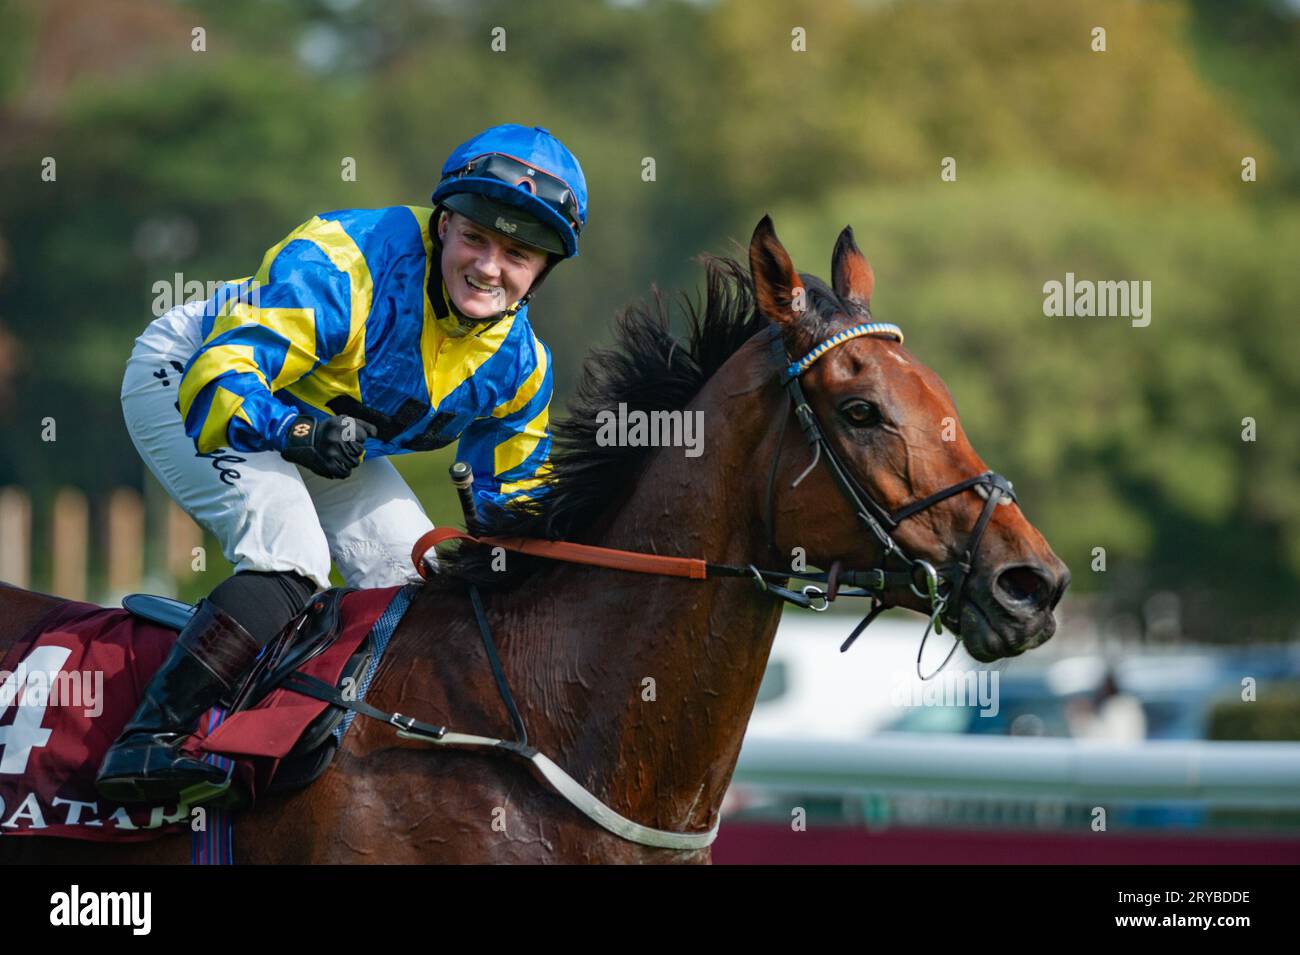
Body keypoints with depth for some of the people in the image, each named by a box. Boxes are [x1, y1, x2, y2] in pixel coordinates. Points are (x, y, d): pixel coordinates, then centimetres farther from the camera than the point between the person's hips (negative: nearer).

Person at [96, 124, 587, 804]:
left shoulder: (521, 366, -11)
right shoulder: (344, 262, -35)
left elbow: (510, 502, 4)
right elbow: (218, 383, -42)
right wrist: (295, 429, -60)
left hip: (325, 424, 8)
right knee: (291, 558, -29)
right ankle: (146, 742, -31)